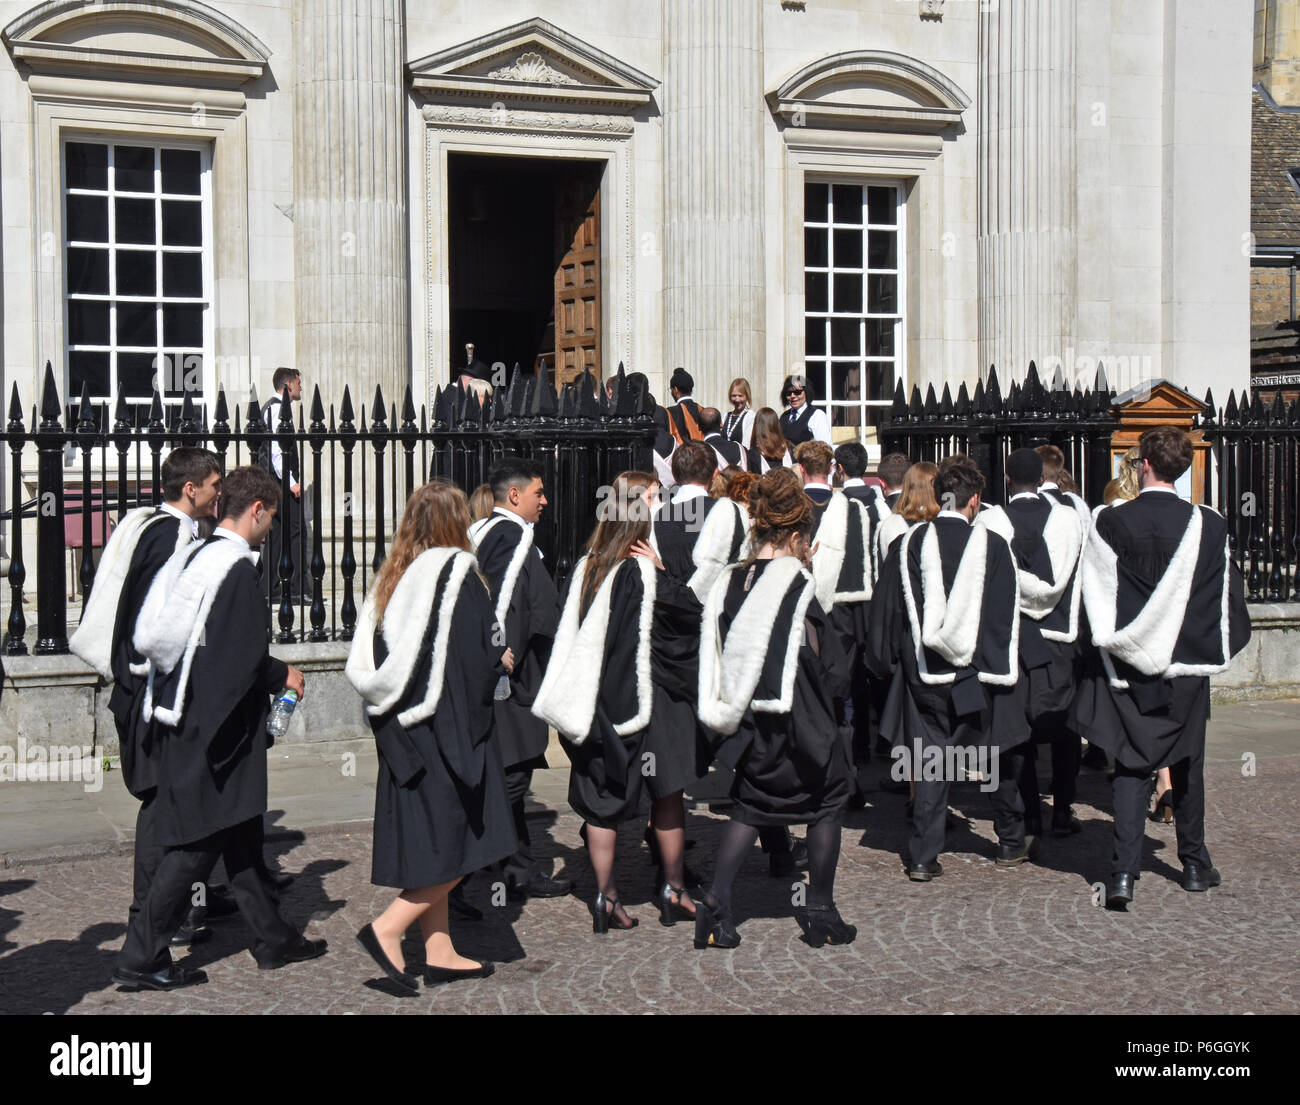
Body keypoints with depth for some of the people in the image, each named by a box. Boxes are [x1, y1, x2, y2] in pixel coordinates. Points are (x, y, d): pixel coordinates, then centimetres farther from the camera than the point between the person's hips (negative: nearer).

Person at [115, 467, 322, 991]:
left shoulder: (191, 556, 10)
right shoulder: (237, 566, -17)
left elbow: (149, 636, 13)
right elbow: (243, 654, -22)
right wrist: (283, 675, -3)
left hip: (184, 714, 10)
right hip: (215, 725, -10)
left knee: (240, 828, 16)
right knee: (200, 840, -3)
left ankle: (273, 937, 27)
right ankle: (141, 957, 1)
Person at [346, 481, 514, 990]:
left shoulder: (392, 576, 7)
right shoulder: (457, 572, -13)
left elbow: (364, 665, 9)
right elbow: (478, 652, -18)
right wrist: (501, 662, 3)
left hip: (404, 732, 7)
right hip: (448, 727, -7)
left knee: (428, 845, 12)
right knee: (459, 842, 1)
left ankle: (440, 953, 16)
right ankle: (387, 928, -6)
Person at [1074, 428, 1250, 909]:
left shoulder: (1111, 523, -11)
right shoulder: (1209, 525, -7)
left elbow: (1097, 596, -7)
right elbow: (1227, 594, 2)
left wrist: (1113, 645, 7)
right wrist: (1213, 650, 16)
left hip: (1130, 665, -1)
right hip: (1188, 662, 1)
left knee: (1131, 765, 4)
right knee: (1187, 763, 17)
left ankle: (1124, 872, -7)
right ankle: (1194, 863, 29)